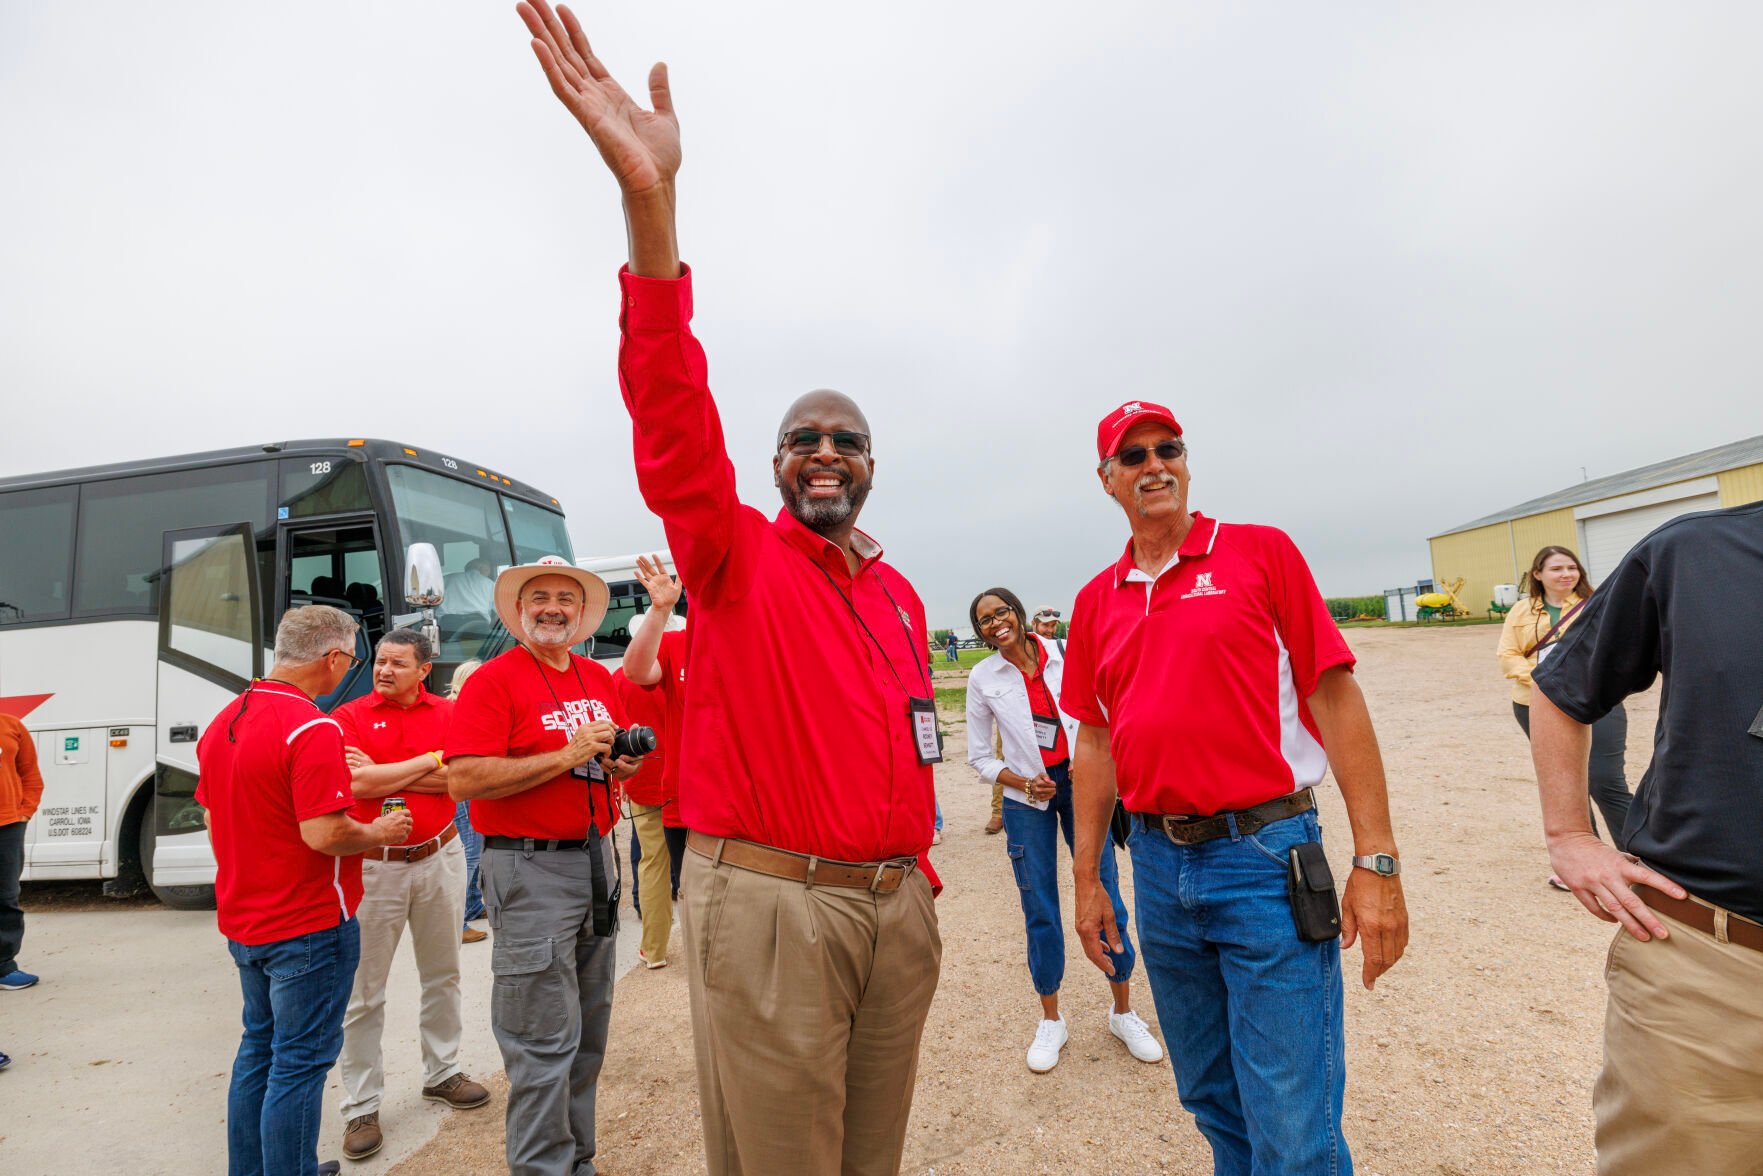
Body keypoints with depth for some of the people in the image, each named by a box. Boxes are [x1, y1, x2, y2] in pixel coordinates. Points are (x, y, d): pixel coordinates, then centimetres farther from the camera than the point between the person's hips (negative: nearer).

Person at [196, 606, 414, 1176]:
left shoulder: (223, 721, 5)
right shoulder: (312, 728, -24)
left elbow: (213, 818, 14)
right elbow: (324, 834, -28)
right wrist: (380, 833, -10)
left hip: (243, 921, 9)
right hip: (308, 924, -9)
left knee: (259, 1046, 23)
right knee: (299, 1063, 4)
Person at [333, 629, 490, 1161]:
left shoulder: (447, 713, 0)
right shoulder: (349, 716, -4)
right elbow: (357, 783, -18)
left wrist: (383, 773, -14)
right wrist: (429, 761, -12)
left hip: (439, 858, 3)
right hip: (373, 865, -2)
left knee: (443, 974, 17)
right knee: (363, 992, 5)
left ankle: (442, 1072, 35)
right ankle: (361, 1107, 21)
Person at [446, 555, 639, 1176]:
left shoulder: (599, 678, 12)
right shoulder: (494, 679, -9)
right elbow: (463, 780, -18)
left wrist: (622, 762, 0)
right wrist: (566, 757, -21)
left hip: (598, 859, 7)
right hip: (531, 870, -7)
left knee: (589, 1032, 17)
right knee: (544, 1043, 1)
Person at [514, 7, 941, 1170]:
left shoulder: (902, 596, 12)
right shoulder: (735, 555, -4)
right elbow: (676, 425, -21)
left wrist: (918, 877, 16)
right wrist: (650, 203, -31)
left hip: (897, 904, 5)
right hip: (768, 904, -5)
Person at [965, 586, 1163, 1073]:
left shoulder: (1066, 653, -4)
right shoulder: (983, 678, -3)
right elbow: (979, 757, 2)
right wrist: (1023, 784, -12)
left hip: (1081, 785, 0)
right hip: (1027, 797, 0)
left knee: (1106, 897, 4)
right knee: (1040, 909, 7)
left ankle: (1123, 1013, 25)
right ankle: (1051, 1021, 26)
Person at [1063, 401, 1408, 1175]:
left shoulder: (1260, 552, -3)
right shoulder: (1096, 601, 8)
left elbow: (1336, 700, -6)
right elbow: (1095, 742, 11)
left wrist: (1375, 860, -10)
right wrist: (1087, 878, 10)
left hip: (1266, 857, -4)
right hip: (1159, 864, 4)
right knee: (1213, 1103, 20)